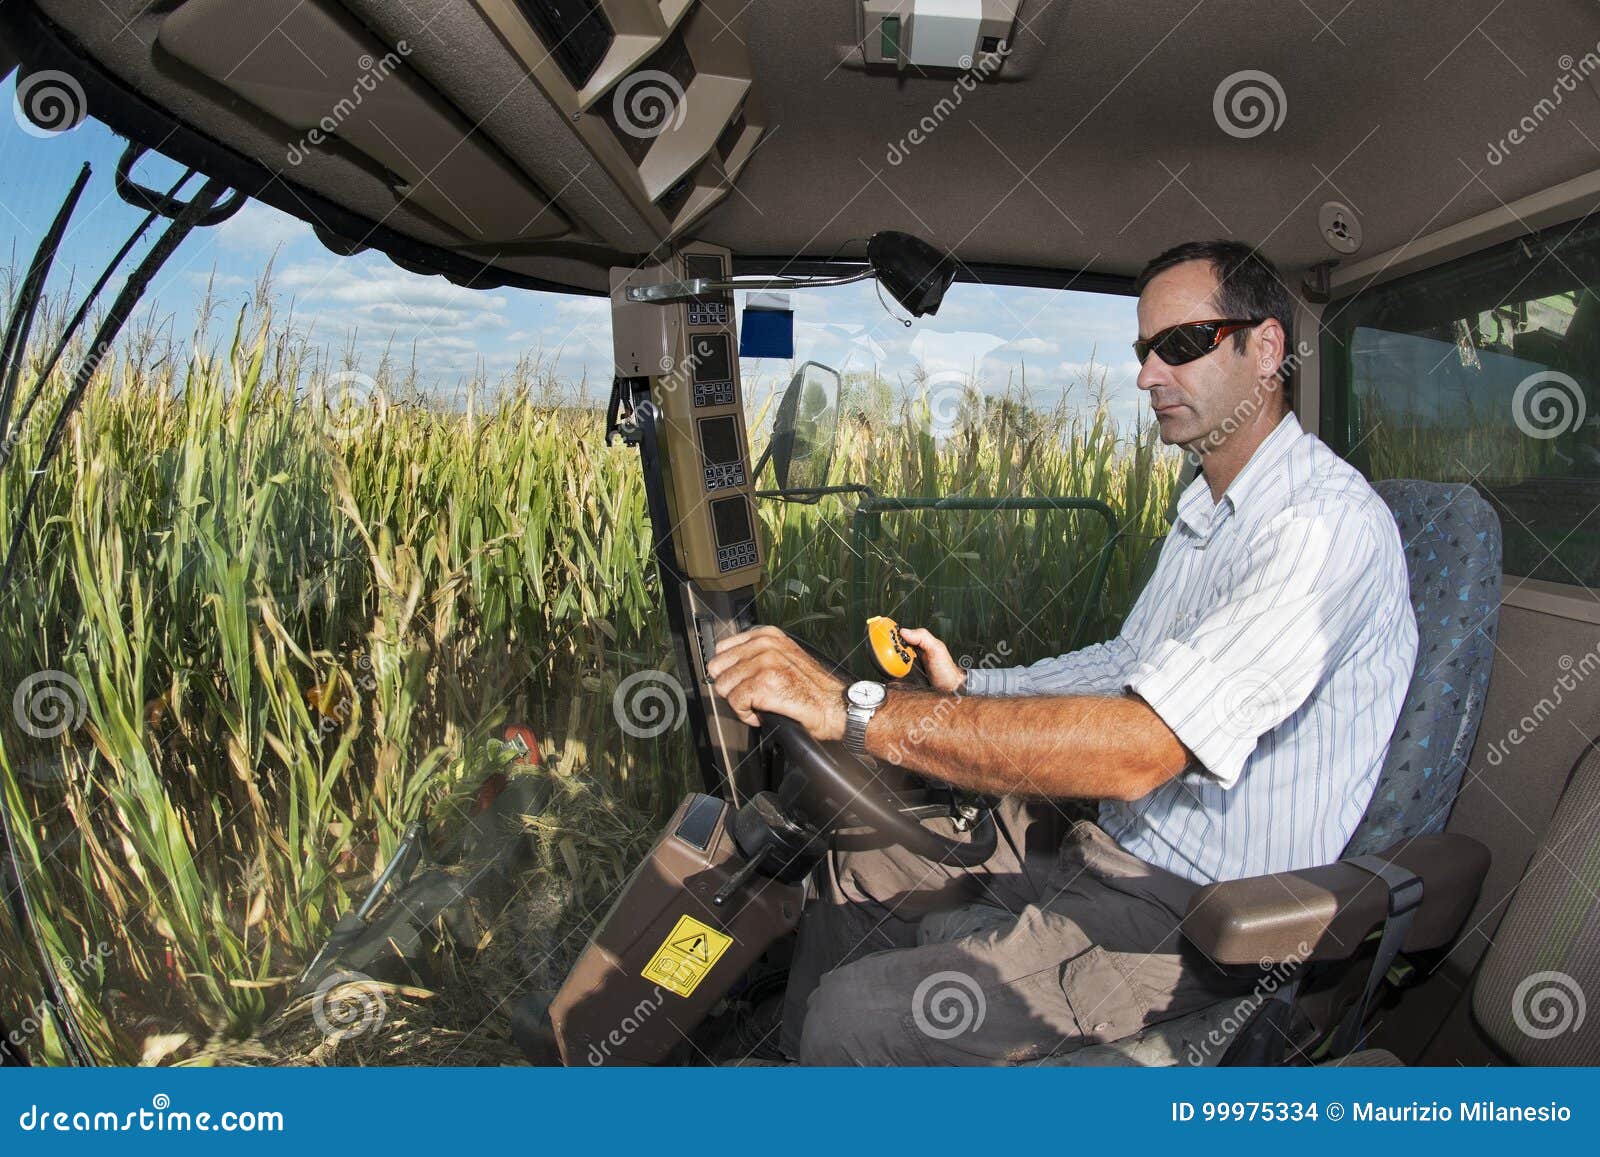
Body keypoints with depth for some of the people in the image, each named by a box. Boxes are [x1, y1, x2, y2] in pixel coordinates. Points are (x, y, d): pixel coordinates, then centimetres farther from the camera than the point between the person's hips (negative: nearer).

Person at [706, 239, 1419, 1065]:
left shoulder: (1326, 523, -24)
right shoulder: (1208, 506, 11)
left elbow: (1140, 749, -35)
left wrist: (853, 709, -38)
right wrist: (970, 689, 7)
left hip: (1200, 910, -9)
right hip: (1115, 842, 10)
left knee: (855, 1014, -19)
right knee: (856, 871, 14)